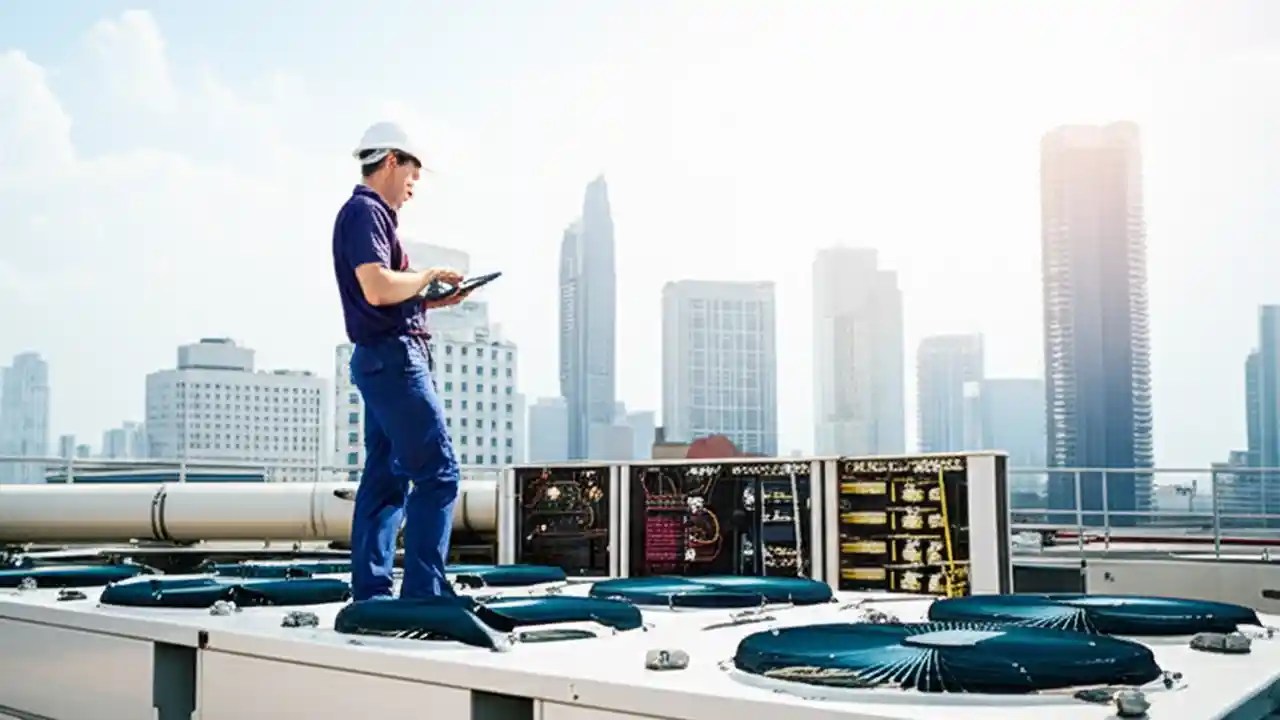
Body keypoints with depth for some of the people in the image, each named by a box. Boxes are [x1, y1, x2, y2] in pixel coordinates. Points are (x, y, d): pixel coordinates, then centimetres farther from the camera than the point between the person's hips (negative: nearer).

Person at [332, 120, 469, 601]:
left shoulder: (367, 213, 21)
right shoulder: (366, 211, -10)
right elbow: (377, 289, -23)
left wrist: (432, 299, 13)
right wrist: (429, 275, -9)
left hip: (380, 359, 11)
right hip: (392, 355, -11)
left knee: (385, 478, 10)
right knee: (437, 471, -10)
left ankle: (370, 591, 12)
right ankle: (424, 592, -9)